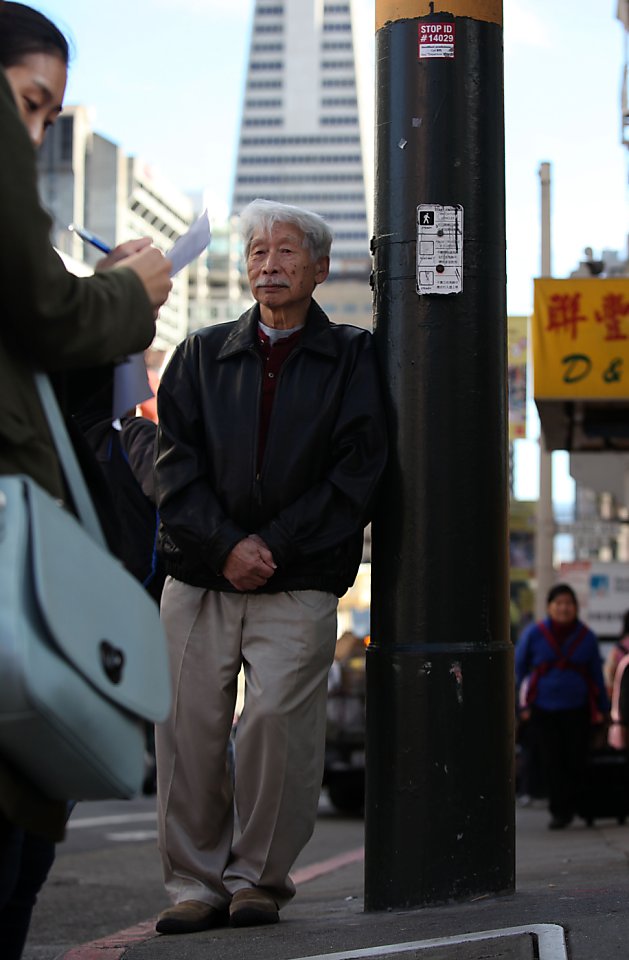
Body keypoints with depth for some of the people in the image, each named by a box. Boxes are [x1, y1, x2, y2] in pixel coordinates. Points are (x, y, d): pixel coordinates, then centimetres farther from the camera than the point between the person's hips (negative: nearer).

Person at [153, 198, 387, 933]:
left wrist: (273, 546, -9)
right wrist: (226, 545, -9)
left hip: (300, 583, -2)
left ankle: (258, 877, 4)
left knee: (276, 721, -11)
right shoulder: (201, 355, 14)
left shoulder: (351, 359, 8)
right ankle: (197, 881, 7)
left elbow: (355, 473, -1)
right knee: (189, 725, -3)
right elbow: (175, 463, 5)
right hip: (198, 574, 2)